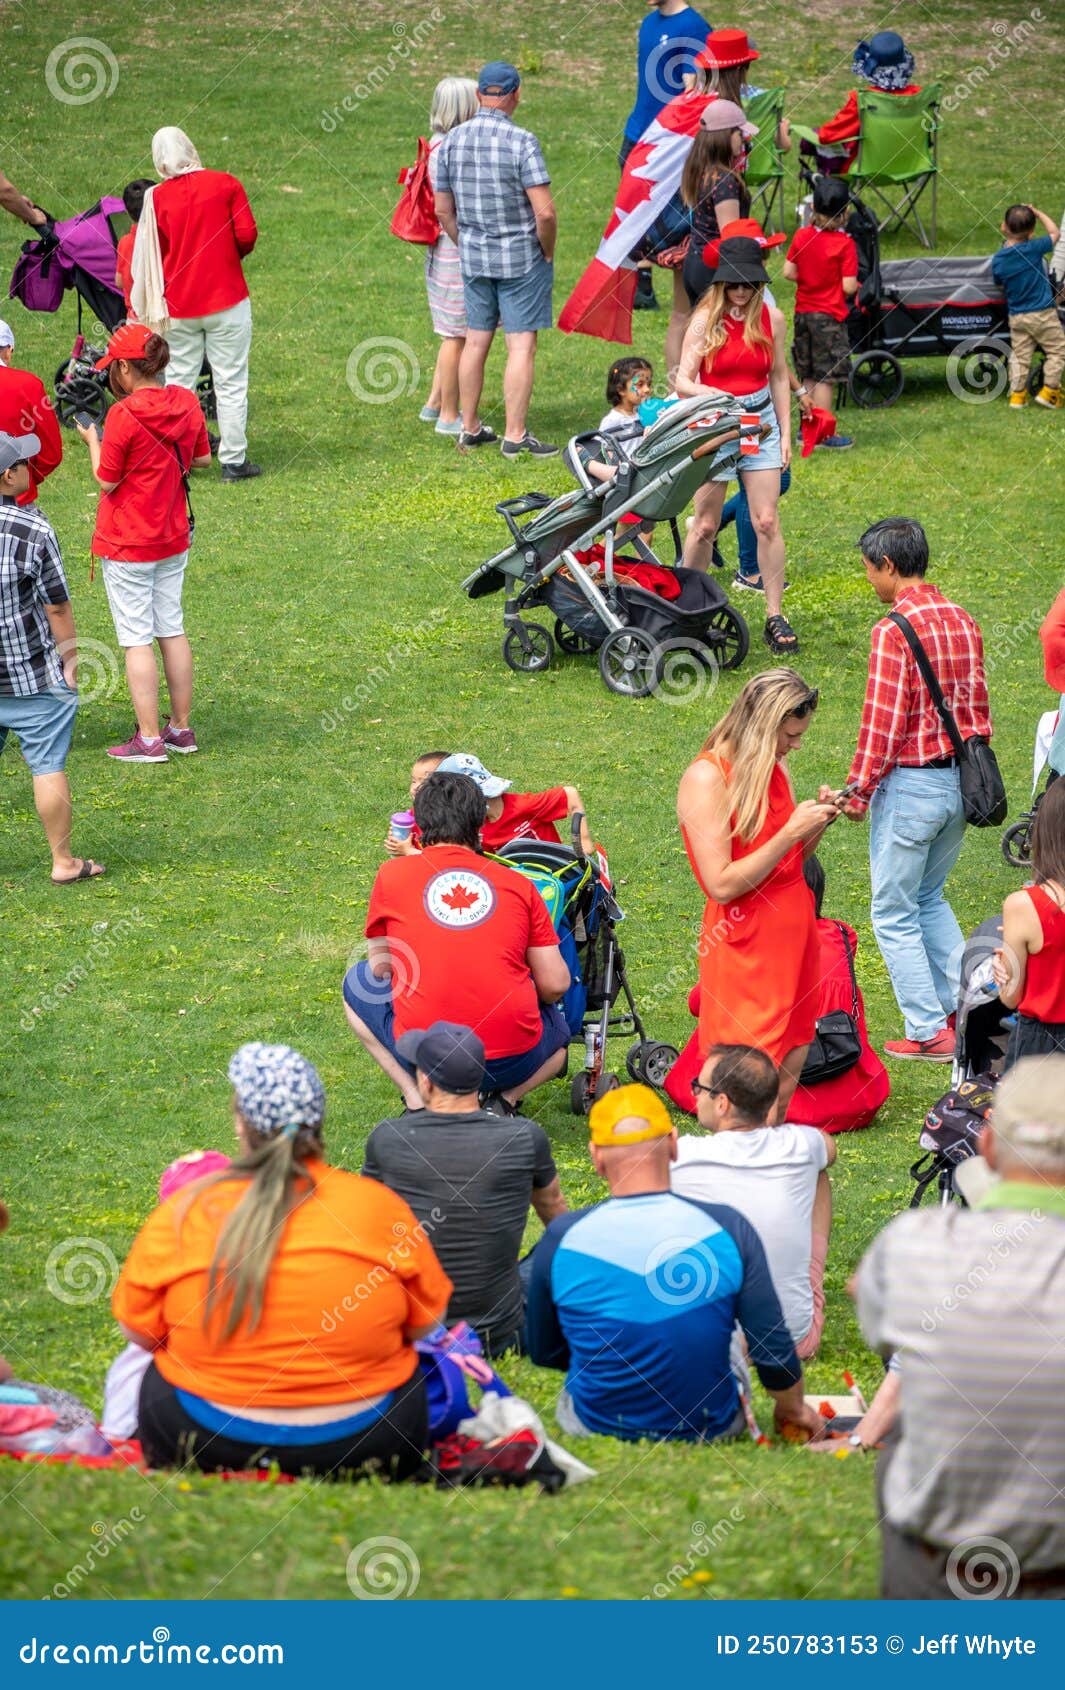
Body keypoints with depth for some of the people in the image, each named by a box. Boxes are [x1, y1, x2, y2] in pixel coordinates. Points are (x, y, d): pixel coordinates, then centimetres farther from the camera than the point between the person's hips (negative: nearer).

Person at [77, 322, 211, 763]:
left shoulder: (124, 415, -22)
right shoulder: (186, 402, -3)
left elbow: (106, 480, -15)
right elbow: (201, 458, 9)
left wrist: (92, 440, 0)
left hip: (127, 544, -7)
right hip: (173, 537, 7)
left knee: (136, 639, 0)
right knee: (172, 630, 16)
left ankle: (148, 738, 1)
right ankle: (181, 728, 22)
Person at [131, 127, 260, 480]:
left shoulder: (156, 198, -3)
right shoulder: (226, 184, -4)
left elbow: (148, 257, 0)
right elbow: (247, 235, -7)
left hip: (178, 306, 1)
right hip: (226, 299, -1)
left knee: (178, 383, 9)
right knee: (231, 382, 4)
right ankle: (233, 461, 4)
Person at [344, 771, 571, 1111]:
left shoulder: (392, 874, 5)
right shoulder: (519, 884, 6)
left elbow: (380, 971, 13)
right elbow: (555, 984, 7)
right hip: (512, 1061, 1)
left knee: (357, 983, 27)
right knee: (559, 1032, 36)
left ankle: (417, 1099, 8)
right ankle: (503, 1099, 6)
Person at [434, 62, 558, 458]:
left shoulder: (451, 142, 1)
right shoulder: (521, 142, -16)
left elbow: (443, 209, 8)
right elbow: (545, 212, -20)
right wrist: (547, 252, -4)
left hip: (473, 258, 5)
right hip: (521, 256, -5)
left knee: (476, 340, 14)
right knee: (521, 345, -1)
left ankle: (469, 427, 21)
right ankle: (515, 436, -1)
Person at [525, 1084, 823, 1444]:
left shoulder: (561, 1238, -14)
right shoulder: (728, 1230, -15)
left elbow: (543, 1353, 1)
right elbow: (773, 1349, -8)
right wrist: (794, 1410, 14)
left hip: (597, 1425, 0)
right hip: (707, 1429, 0)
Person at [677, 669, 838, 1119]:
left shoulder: (774, 768, 11)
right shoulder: (707, 778, -14)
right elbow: (722, 884, -20)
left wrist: (818, 821, 1)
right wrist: (791, 831, -19)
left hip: (792, 938, 8)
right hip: (743, 949, -8)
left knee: (790, 1069, 8)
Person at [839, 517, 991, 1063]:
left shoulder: (895, 632, -18)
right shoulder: (963, 623, 5)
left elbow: (882, 722, -18)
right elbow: (979, 710, 11)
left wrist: (858, 789, -9)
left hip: (911, 785, -8)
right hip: (960, 783, 8)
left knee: (894, 913, 5)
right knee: (930, 898, 24)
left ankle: (927, 1033, 5)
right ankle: (962, 1010, 19)